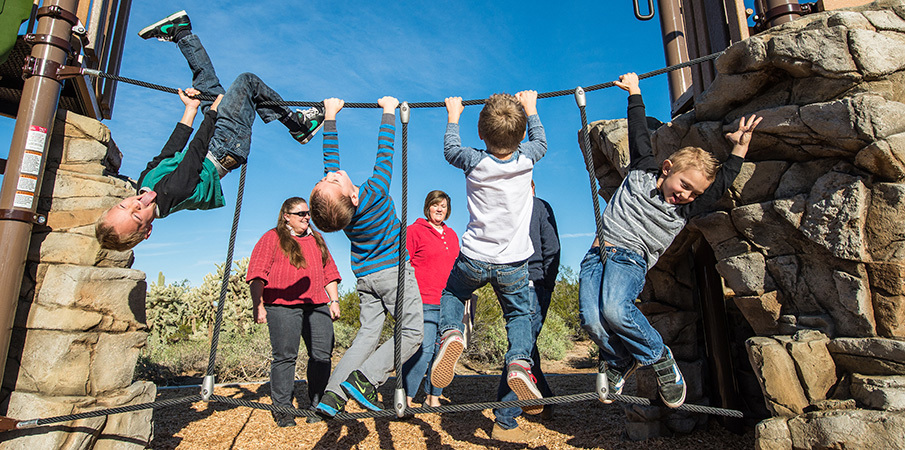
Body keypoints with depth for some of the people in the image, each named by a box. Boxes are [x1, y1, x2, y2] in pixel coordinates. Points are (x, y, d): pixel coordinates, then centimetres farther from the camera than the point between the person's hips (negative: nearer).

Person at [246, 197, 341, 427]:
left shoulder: (316, 239, 22)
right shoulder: (272, 238, 6)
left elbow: (329, 271, 22)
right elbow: (257, 274, 0)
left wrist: (334, 300, 14)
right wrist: (258, 305, -9)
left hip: (316, 305, 5)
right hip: (282, 306, -4)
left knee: (322, 355, 1)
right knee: (284, 356, -3)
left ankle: (318, 406, 15)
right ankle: (282, 409, 12)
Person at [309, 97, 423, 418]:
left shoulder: (333, 196, -12)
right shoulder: (374, 194, -26)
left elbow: (330, 156, 1)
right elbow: (385, 151, -16)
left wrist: (331, 116, 11)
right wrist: (389, 110, -4)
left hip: (364, 276, 6)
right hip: (393, 270, -6)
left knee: (368, 333, 12)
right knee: (412, 332, 2)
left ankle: (333, 393, 2)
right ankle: (365, 378, -9)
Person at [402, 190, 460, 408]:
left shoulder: (452, 235, 19)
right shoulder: (414, 230, 1)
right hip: (424, 303, -6)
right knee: (423, 349, -11)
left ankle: (433, 397, 21)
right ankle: (406, 398, 4)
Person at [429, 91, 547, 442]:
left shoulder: (474, 162, -11)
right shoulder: (526, 159, -7)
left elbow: (450, 149, 13)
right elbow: (541, 143, 19)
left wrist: (453, 117, 27)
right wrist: (531, 110, 29)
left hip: (474, 259, -1)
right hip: (513, 263, 1)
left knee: (451, 294, 25)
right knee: (519, 314, 20)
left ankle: (450, 333, -5)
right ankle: (519, 361, -7)